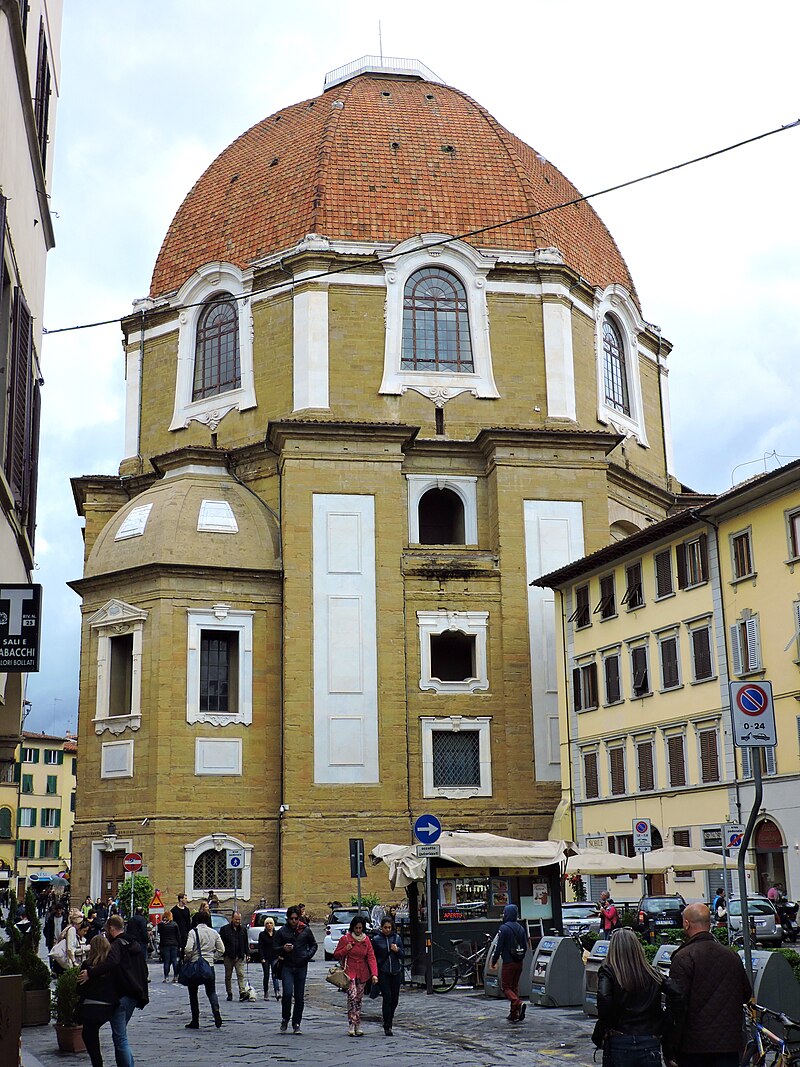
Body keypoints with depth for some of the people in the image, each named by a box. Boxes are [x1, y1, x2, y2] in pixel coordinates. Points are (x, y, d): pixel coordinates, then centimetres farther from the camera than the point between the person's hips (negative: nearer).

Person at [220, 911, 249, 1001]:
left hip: (240, 957, 1)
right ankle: (229, 993, 18)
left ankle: (242, 993, -18)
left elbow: (245, 943, 17)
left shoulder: (243, 930, 11)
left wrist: (246, 954, 8)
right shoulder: (225, 929, -1)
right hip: (228, 957, -1)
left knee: (241, 975, -10)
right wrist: (222, 955, -6)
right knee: (228, 976, 8)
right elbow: (221, 943, -1)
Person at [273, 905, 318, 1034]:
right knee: (287, 993, -15)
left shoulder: (306, 930, 5)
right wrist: (283, 949, -16)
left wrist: (309, 955, -3)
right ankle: (285, 1019, 6)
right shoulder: (281, 931, 2)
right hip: (287, 966, -1)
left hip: (301, 967, 1)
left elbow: (313, 945, 15)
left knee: (299, 997, 3)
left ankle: (296, 1024, 13)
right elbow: (275, 949, 5)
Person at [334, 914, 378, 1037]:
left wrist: (374, 974, -14)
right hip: (349, 972, -3)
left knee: (359, 999, 8)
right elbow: (336, 955, 4)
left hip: (362, 974, 3)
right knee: (352, 997, -17)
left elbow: (371, 957, -2)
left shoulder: (366, 940, 5)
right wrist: (346, 949, -15)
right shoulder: (345, 939, -2)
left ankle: (358, 1026, 16)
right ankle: (352, 1025, -16)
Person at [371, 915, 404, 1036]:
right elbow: (372, 957, 3)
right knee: (387, 998, -10)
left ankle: (389, 1022, 27)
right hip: (383, 973, -3)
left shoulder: (397, 938, 6)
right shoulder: (376, 939, -1)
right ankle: (387, 1027, -5)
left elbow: (403, 955, 11)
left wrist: (397, 950, -10)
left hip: (396, 972, 3)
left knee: (394, 999, 6)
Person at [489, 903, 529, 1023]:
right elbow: (525, 946, 12)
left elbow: (498, 947, -14)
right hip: (519, 963, 7)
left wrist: (493, 961, -3)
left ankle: (518, 1004, -21)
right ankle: (514, 1014, 16)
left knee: (505, 987, 2)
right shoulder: (521, 928, 8)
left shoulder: (504, 928, -13)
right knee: (514, 986, 15)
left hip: (508, 963, -7)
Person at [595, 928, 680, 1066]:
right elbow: (676, 994, -5)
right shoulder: (654, 974, 8)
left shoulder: (607, 972, -1)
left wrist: (598, 1036, -10)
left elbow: (604, 998, -19)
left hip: (619, 1043, -2)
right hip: (651, 1043, 2)